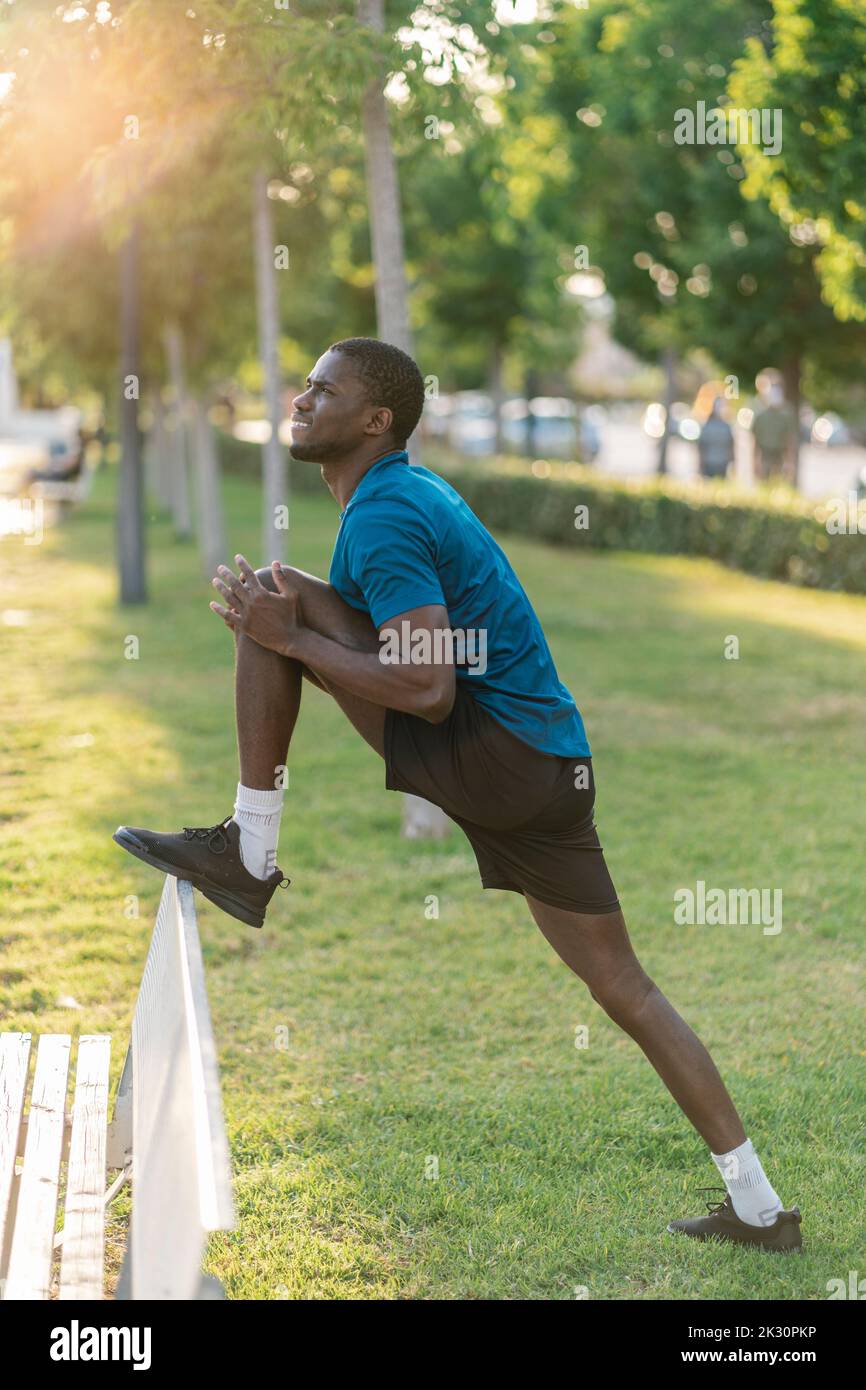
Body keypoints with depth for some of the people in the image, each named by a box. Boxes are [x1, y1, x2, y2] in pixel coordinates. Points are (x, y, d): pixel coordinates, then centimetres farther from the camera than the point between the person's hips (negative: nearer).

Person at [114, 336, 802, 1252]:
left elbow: (428, 690, -21)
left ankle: (247, 856, -5)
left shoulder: (382, 517, -11)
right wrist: (298, 623, 21)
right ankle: (758, 1208, 13)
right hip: (550, 766, 10)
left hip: (492, 755, -10)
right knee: (624, 988, 11)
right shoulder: (415, 491, 19)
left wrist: (288, 635, -13)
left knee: (272, 601, -8)